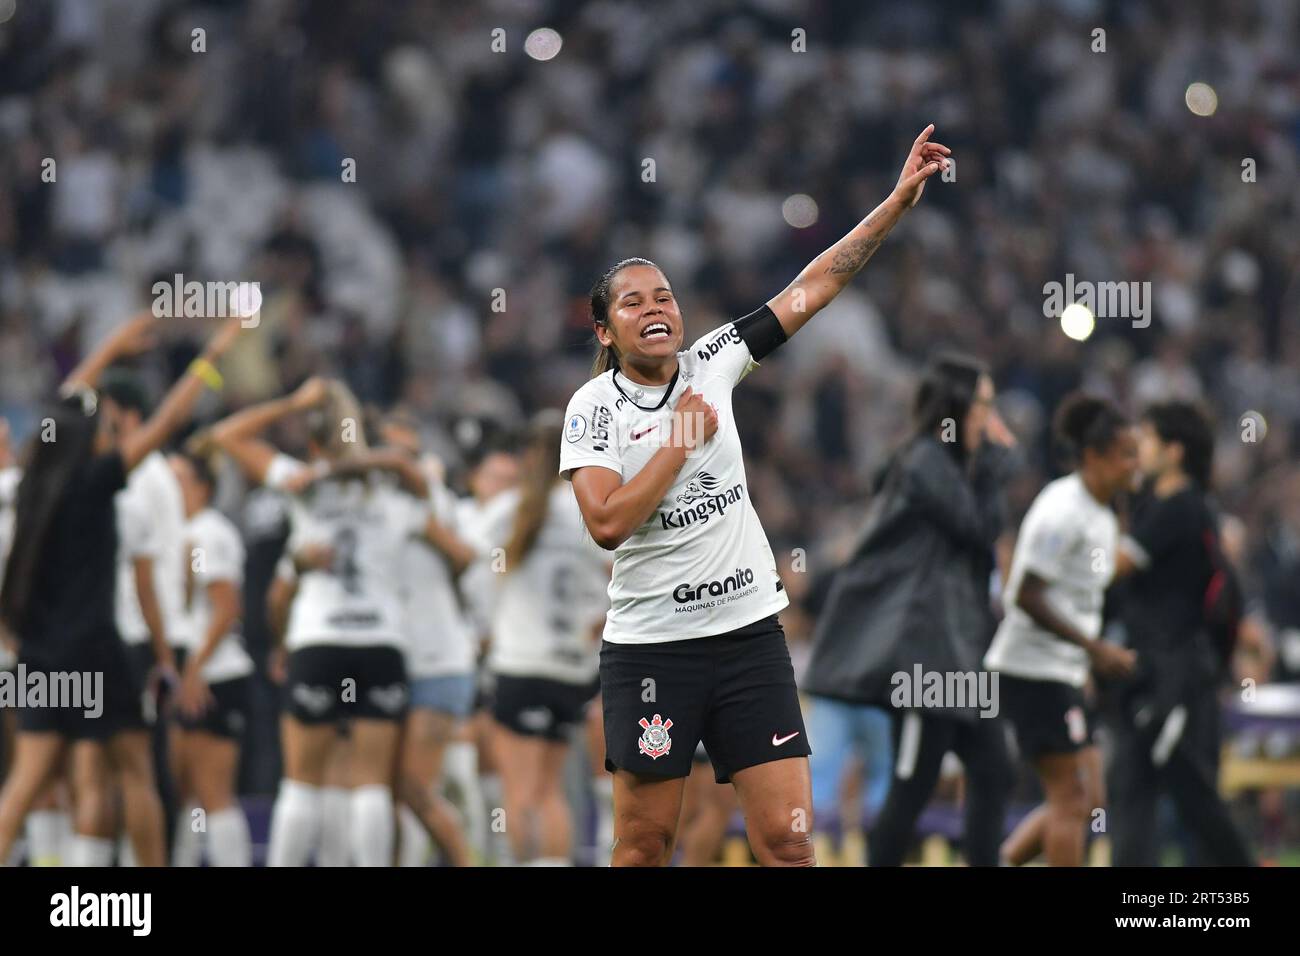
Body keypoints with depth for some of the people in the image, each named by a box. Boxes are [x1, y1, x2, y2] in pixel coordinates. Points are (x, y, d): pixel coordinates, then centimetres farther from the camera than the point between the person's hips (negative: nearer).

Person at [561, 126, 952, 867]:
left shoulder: (712, 364, 5)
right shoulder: (594, 408, -4)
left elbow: (813, 288, 4)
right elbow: (608, 524, -17)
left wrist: (899, 201, -1)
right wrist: (683, 440, -13)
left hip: (750, 633, 3)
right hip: (650, 648, -3)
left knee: (789, 844, -5)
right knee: (645, 845, 2)